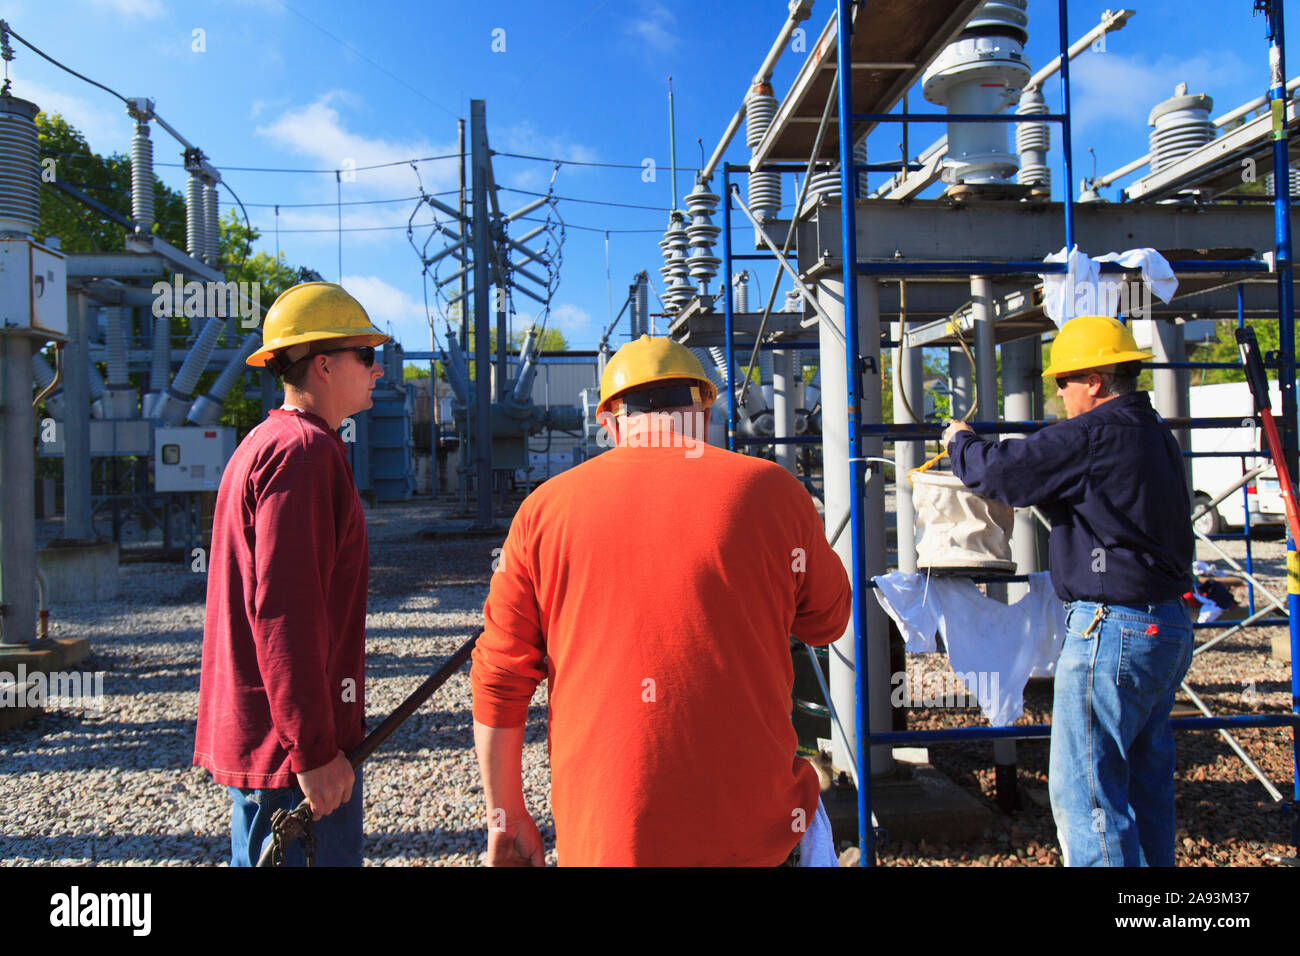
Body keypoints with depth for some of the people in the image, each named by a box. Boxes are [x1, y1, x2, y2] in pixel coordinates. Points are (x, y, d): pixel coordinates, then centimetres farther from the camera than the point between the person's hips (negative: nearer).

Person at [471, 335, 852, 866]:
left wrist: (506, 816, 11)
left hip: (600, 838, 3)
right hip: (749, 833, -2)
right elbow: (826, 622, 11)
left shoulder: (544, 508, -1)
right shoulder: (772, 492, -5)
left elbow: (498, 680, 1)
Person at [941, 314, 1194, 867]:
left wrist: (960, 442, 4)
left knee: (1084, 790, -3)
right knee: (1144, 781, 18)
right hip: (1168, 626, 10)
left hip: (1113, 629, -10)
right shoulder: (1154, 433, 15)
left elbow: (999, 472, -14)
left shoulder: (1096, 433, -15)